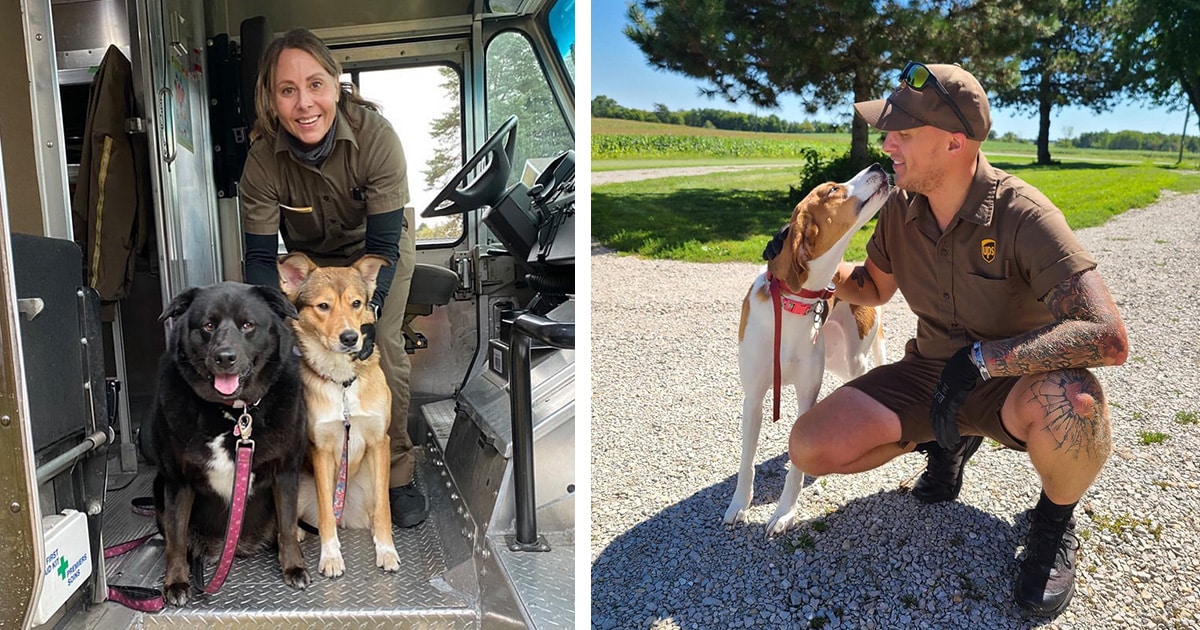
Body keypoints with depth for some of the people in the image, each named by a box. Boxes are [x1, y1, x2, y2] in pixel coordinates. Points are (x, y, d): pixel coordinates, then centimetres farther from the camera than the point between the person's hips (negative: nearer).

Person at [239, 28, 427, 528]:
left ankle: (398, 473, 1)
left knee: (384, 348, -15)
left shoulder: (374, 135, -35)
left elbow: (383, 243, -31)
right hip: (311, 255, 2)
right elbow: (260, 256, -21)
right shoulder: (264, 158, -28)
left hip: (380, 243, -2)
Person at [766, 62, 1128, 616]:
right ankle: (948, 441, 15)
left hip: (1014, 382, -4)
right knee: (811, 447, -14)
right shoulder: (901, 207, -7)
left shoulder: (1022, 215, -24)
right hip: (929, 375, 5)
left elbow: (1108, 336, -33)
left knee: (1072, 402, -41)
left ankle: (1054, 521, -4)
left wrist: (980, 358, -35)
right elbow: (875, 287, 12)